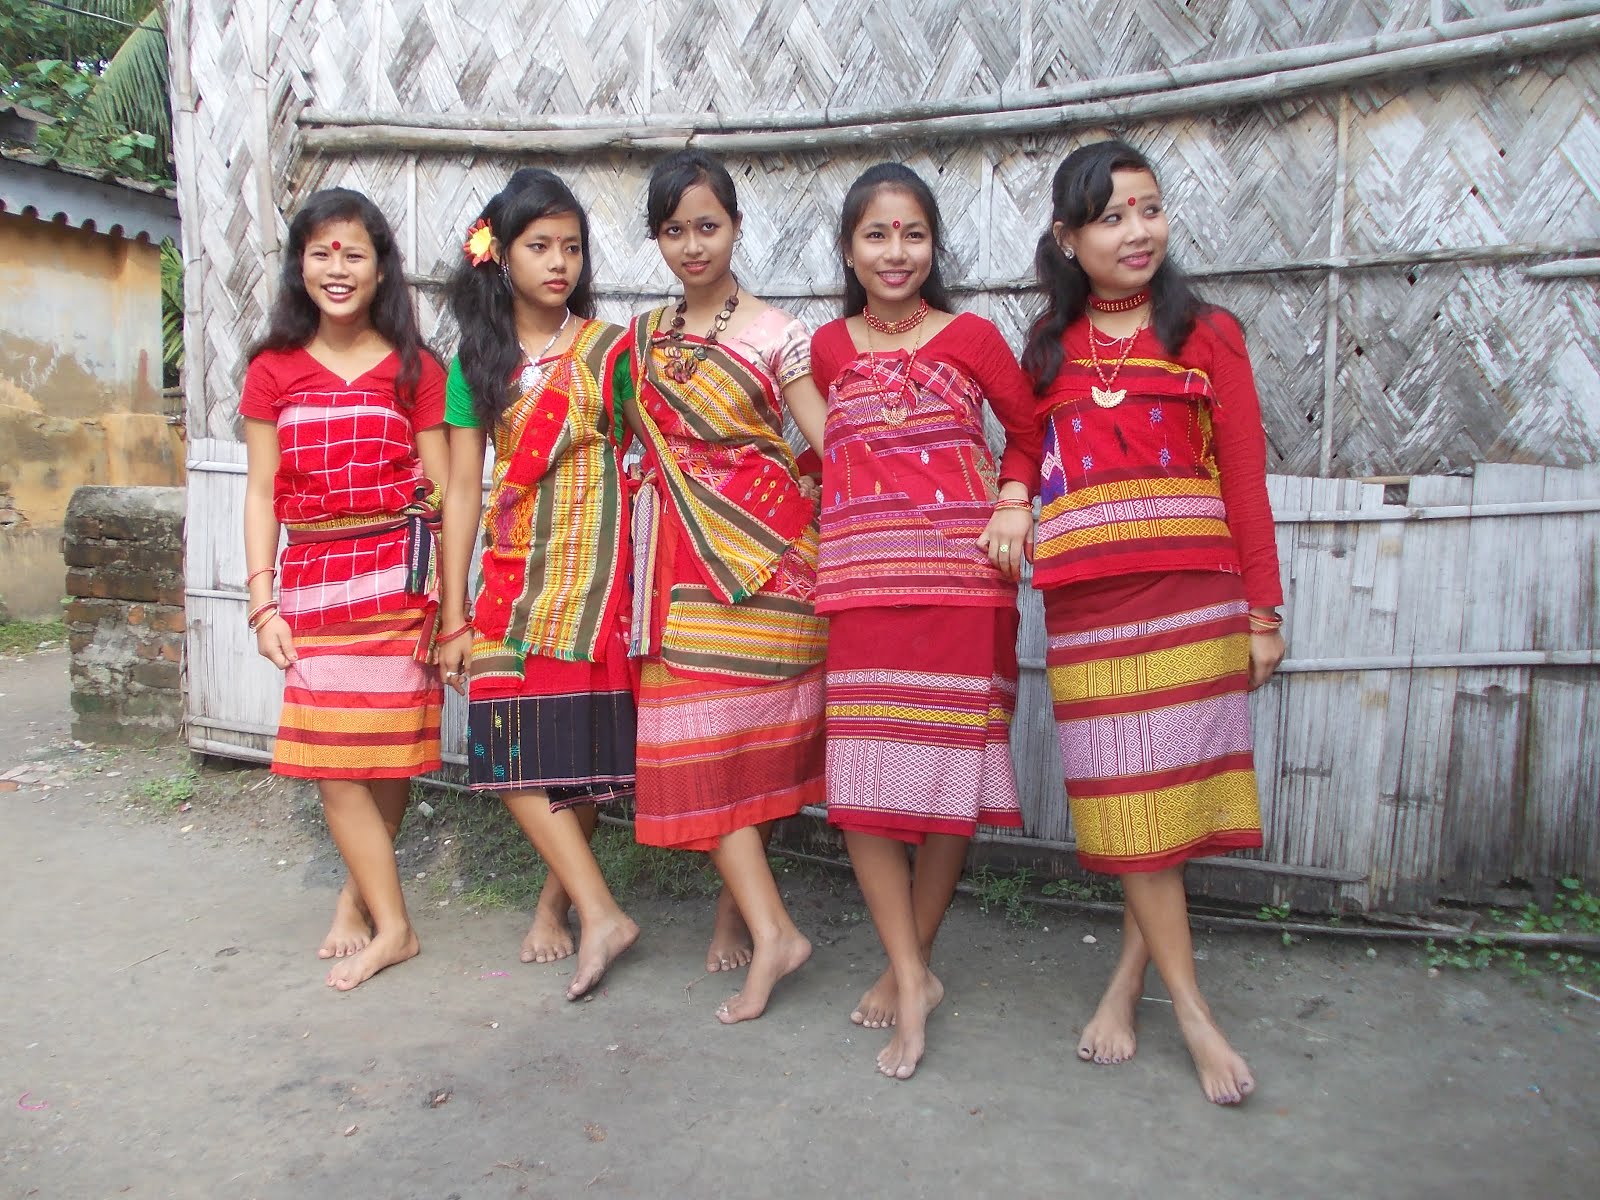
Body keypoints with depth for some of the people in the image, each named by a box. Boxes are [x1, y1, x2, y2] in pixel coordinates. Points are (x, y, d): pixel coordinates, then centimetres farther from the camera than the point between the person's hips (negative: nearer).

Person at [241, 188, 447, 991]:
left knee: (392, 749, 1)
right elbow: (261, 493, 8)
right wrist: (263, 602, 1)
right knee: (333, 760, -1)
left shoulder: (412, 369, 4)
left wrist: (446, 595, -4)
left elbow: (440, 492, 3)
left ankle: (359, 893, 21)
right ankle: (390, 924, 11)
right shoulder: (274, 370, 9)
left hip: (399, 574, -1)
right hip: (314, 577, 2)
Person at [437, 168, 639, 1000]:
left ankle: (558, 900, 22)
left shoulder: (609, 350, 1)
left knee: (583, 742, 2)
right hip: (511, 573, 2)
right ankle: (601, 912, 0)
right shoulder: (478, 360, 7)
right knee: (511, 743, -7)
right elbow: (462, 489, 6)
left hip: (594, 566, -2)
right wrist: (453, 617, 4)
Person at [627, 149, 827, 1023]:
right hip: (680, 556, 4)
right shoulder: (645, 336, 14)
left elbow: (829, 446, -4)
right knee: (692, 735, -2)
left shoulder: (774, 333, 0)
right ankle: (771, 930, 6)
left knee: (759, 730, -1)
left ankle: (737, 902, 13)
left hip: (766, 549, -4)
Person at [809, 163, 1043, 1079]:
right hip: (863, 583, 2)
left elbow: (1028, 426, 14)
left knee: (954, 766, 2)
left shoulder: (970, 336, 5)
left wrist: (1014, 504, -1)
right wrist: (834, 542, 5)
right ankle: (914, 979, 5)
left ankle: (911, 959, 21)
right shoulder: (829, 347, 11)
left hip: (962, 577, -1)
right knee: (862, 778, -6)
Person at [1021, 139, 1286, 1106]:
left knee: (1167, 789, 3)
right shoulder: (1050, 349, 10)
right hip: (1087, 605, 1)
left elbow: (1244, 476, 3)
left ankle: (1131, 976, 20)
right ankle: (1192, 1010, 14)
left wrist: (1262, 611, 0)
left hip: (1194, 594, -1)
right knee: (1128, 800, 2)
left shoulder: (1206, 334, 5)